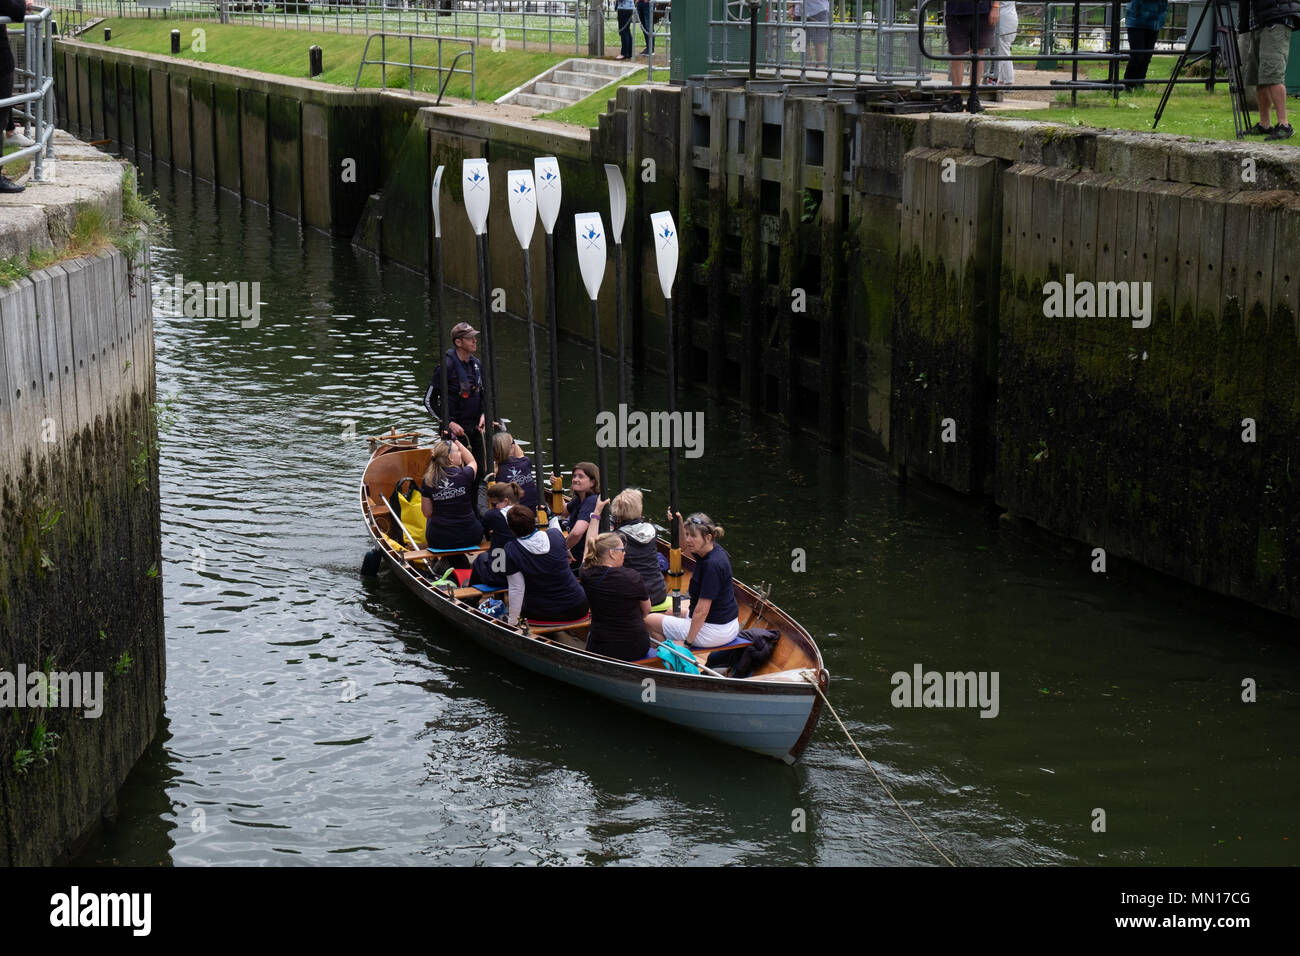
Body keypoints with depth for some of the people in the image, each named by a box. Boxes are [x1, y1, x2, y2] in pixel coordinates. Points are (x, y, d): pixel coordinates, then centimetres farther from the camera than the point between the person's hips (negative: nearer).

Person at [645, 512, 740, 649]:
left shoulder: (712, 565, -28)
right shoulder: (716, 550, 0)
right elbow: (685, 548, 23)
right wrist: (679, 523, 6)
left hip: (713, 631, -9)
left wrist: (687, 642, -20)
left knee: (649, 620, 6)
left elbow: (702, 611, -27)